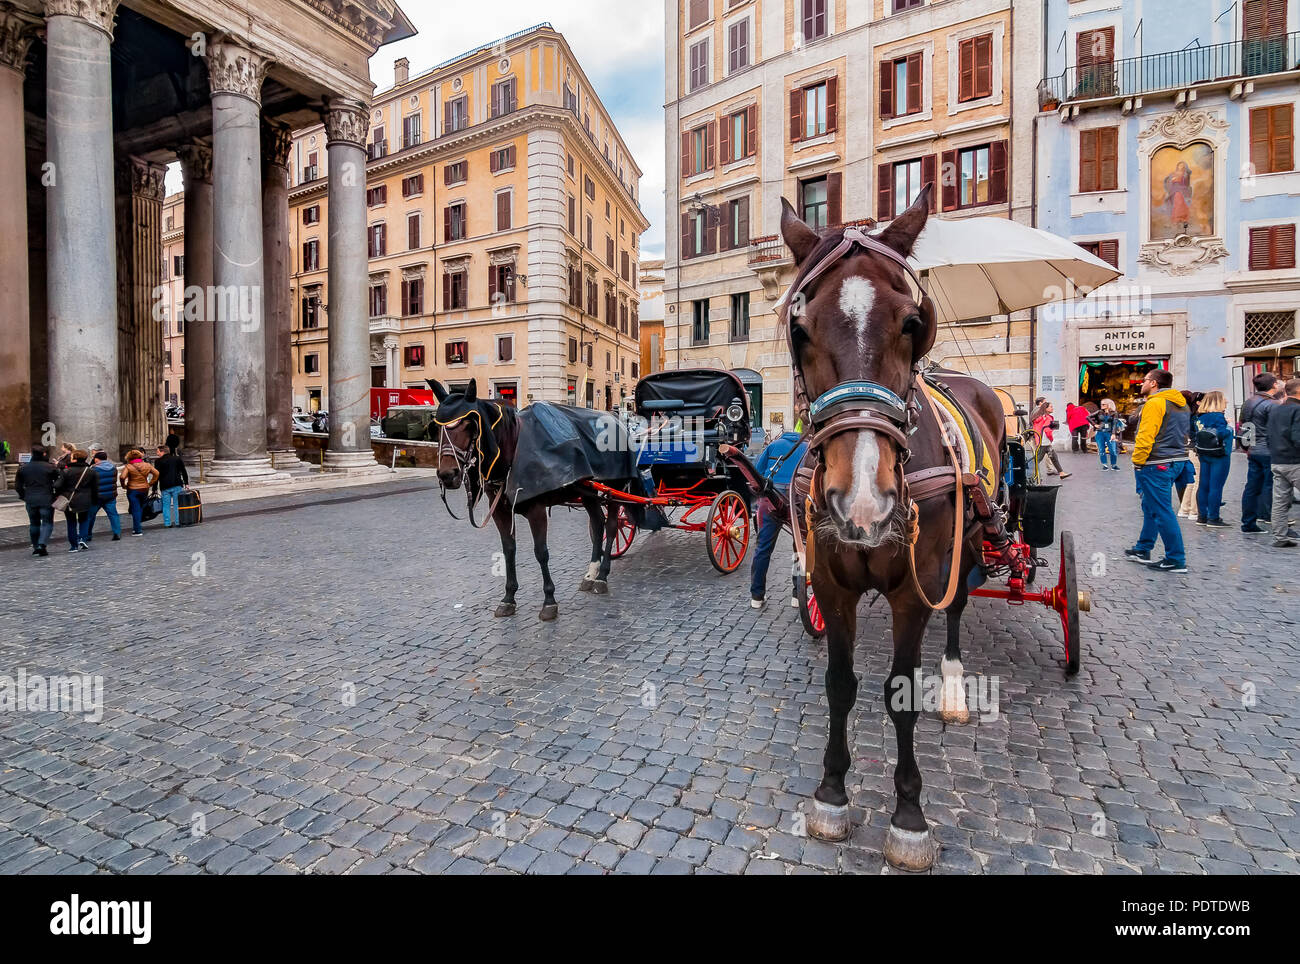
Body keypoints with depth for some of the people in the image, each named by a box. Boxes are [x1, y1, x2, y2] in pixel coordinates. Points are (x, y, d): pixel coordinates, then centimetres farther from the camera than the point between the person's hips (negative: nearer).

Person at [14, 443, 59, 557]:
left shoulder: (23, 468, 6)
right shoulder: (50, 468, -7)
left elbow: (17, 486, 9)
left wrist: (24, 496, 20)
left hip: (30, 501, 4)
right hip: (46, 500, -4)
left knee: (34, 523, 15)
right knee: (47, 523, 2)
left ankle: (35, 547, 18)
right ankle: (42, 544, -15)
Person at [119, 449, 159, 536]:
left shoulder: (128, 467, -11)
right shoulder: (147, 465, 1)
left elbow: (122, 477, -21)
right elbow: (156, 473, 6)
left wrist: (124, 486, -5)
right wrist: (150, 483, 10)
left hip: (132, 490, -3)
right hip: (144, 489, 3)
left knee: (135, 510, 0)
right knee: (141, 508, 17)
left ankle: (137, 530, 0)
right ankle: (136, 527, 20)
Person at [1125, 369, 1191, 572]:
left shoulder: (1155, 403, -14)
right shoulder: (1181, 404, 16)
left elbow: (1146, 436, -19)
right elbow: (1182, 434, 22)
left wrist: (1137, 462, -12)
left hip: (1157, 464, -10)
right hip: (1177, 461, 10)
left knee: (1163, 511, -5)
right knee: (1151, 507, 18)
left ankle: (1176, 560, -1)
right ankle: (1143, 550, 25)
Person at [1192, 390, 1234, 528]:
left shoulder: (1199, 417, 7)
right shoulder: (1218, 416, -14)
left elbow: (1193, 435, 10)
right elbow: (1221, 434, -22)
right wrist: (1229, 427, -5)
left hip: (1203, 455, 7)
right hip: (1219, 456, -7)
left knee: (1203, 486, 10)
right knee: (1216, 487, -3)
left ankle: (1202, 516, 16)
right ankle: (1213, 518, -1)